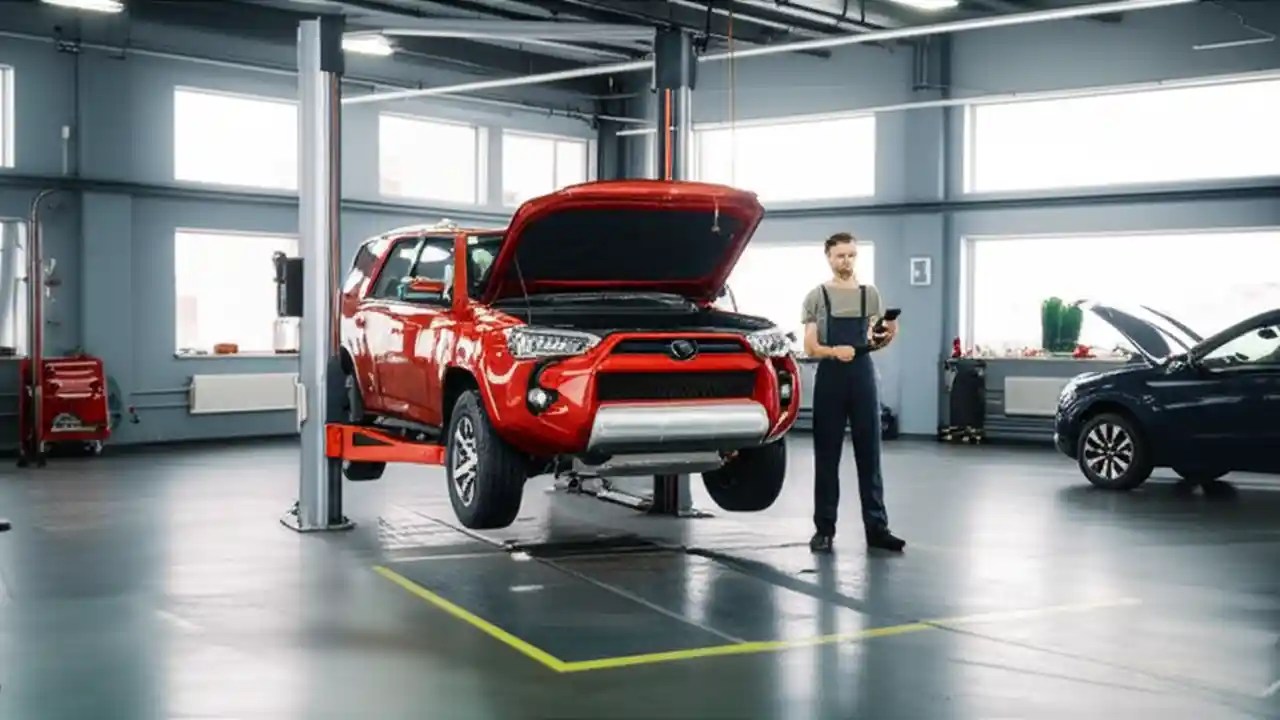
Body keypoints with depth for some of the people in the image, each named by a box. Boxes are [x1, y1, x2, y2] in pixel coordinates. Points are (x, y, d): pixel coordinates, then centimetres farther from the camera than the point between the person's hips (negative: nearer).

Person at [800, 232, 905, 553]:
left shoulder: (870, 294, 11)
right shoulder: (817, 296, 5)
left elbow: (874, 343, 11)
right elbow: (810, 348, -1)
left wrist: (887, 336, -13)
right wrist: (834, 351, -22)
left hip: (864, 376, 2)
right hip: (830, 378, -2)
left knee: (869, 455, 2)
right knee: (827, 457, 2)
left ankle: (877, 528, 5)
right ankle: (824, 528, 7)